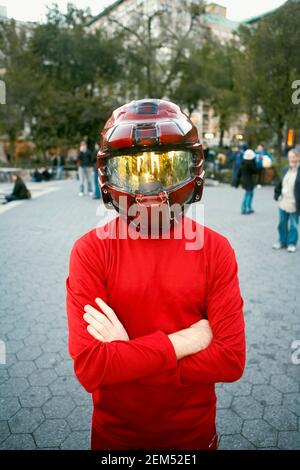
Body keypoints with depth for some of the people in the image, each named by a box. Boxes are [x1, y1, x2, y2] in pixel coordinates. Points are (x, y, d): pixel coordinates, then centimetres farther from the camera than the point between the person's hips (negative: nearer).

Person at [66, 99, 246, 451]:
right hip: (115, 433, 0)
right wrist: (183, 341, -23)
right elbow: (88, 368, -22)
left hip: (194, 432, 1)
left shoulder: (215, 249, -13)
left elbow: (232, 360, -17)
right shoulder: (90, 251, -17)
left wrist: (125, 357, -22)